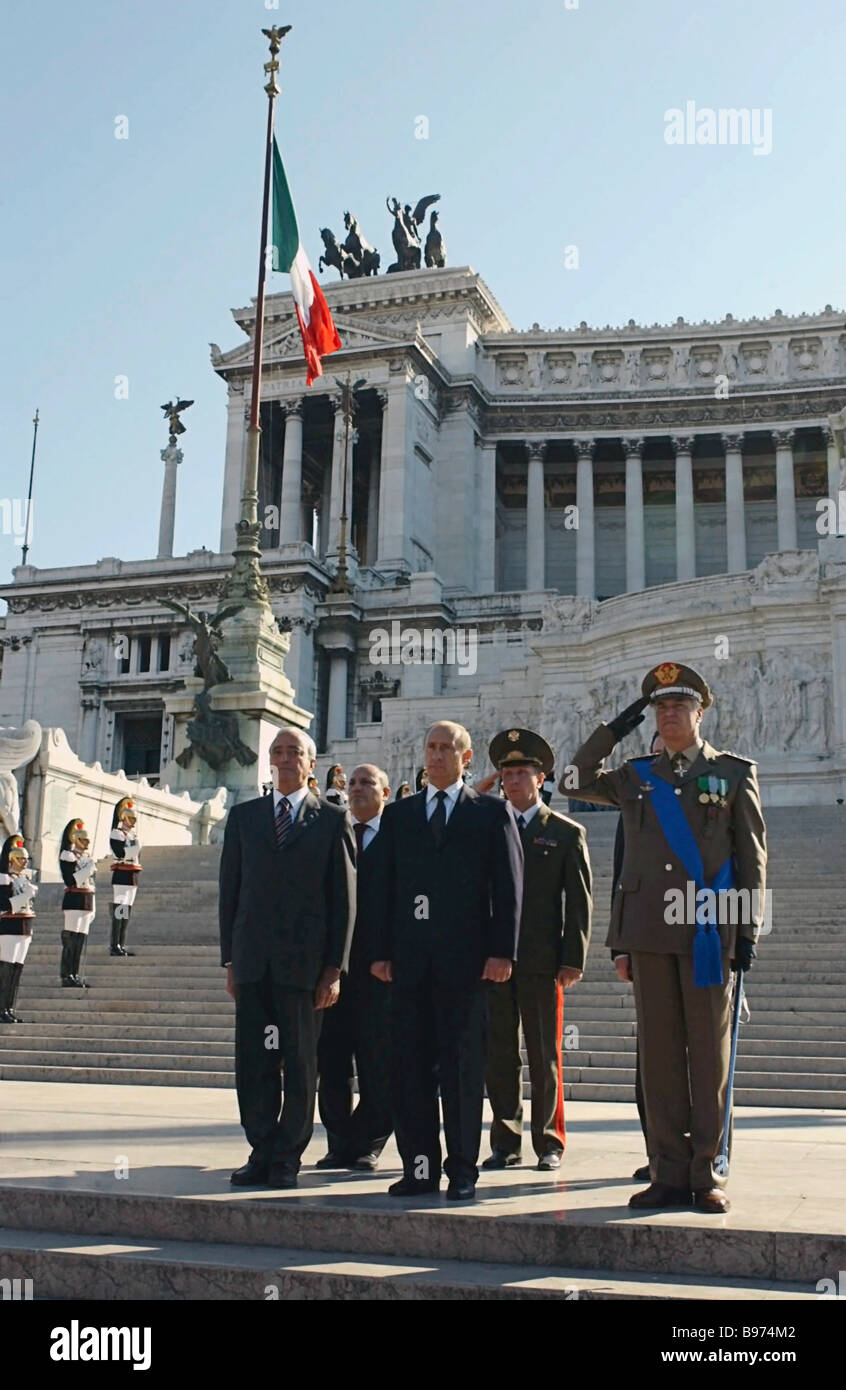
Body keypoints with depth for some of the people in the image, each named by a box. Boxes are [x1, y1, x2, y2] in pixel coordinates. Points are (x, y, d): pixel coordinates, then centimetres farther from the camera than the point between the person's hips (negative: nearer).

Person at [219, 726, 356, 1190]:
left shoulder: (332, 819, 4)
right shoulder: (243, 816, 13)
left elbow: (344, 897, 1)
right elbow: (230, 889, 12)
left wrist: (334, 968, -5)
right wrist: (230, 959, 6)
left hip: (304, 961, -2)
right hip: (253, 960, 3)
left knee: (300, 1064, 3)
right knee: (253, 1061, 4)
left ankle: (288, 1158, 14)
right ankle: (261, 1154, 14)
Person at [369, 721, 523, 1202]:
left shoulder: (492, 812, 7)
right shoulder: (398, 814, 15)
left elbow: (509, 885, 1)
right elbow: (383, 886, 11)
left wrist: (502, 951, -8)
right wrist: (380, 951, 2)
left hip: (465, 957, -3)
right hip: (409, 958, 3)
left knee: (462, 1066, 2)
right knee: (409, 1063, 4)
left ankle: (463, 1168, 10)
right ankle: (420, 1165, 12)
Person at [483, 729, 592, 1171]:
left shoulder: (566, 833, 4)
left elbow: (580, 903, 1)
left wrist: (573, 960, -7)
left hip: (543, 963, -3)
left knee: (544, 1056, 4)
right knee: (499, 1055, 5)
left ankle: (549, 1143, 16)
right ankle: (505, 1142, 15)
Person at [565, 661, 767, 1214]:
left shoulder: (736, 772, 6)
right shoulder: (637, 776, 12)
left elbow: (753, 857, 4)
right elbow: (581, 780, 23)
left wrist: (748, 930, -2)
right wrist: (613, 730, 10)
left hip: (709, 930, -3)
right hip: (650, 930, 3)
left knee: (709, 1053, 2)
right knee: (659, 1052, 5)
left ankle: (707, 1174, 11)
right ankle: (669, 1175, 12)